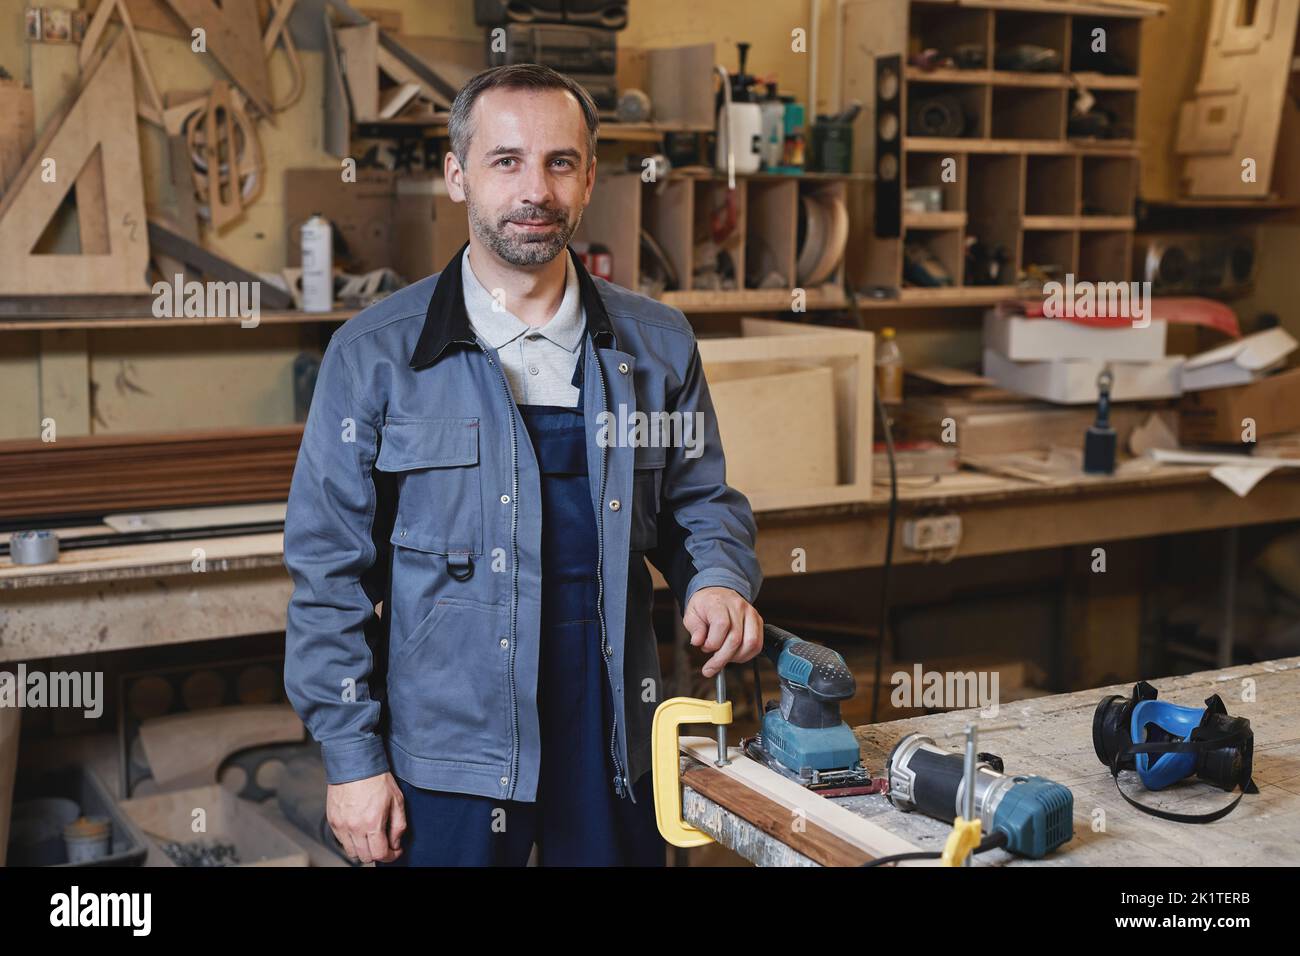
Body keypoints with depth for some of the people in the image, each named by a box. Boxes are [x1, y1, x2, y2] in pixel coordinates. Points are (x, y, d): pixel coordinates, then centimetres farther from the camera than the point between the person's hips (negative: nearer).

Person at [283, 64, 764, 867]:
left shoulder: (657, 345, 3)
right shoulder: (375, 355, -5)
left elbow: (701, 502, 14)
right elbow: (329, 571, -3)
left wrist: (719, 580, -8)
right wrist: (352, 758, -6)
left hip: (616, 739, 3)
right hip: (448, 754, -2)